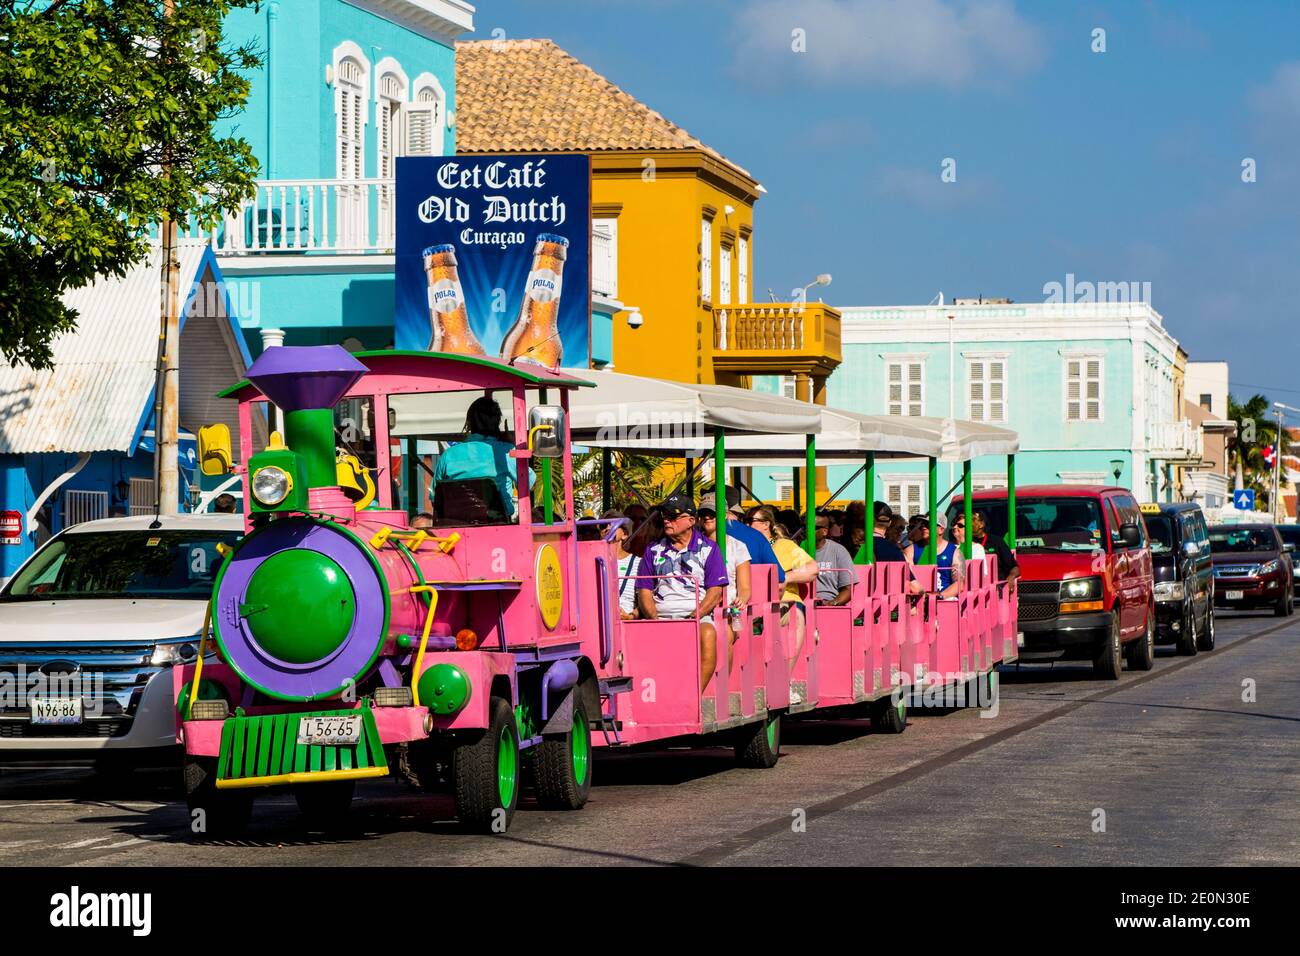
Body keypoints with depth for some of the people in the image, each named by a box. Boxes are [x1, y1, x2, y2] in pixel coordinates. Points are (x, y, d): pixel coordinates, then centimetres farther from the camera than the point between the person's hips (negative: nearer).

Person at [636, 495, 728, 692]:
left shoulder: (708, 548, 11)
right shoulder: (654, 550, 19)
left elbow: (715, 590, 3)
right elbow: (644, 590, 13)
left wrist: (695, 615, -13)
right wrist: (653, 618, -7)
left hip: (697, 614, -2)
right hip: (661, 614, 2)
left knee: (708, 634, -37)